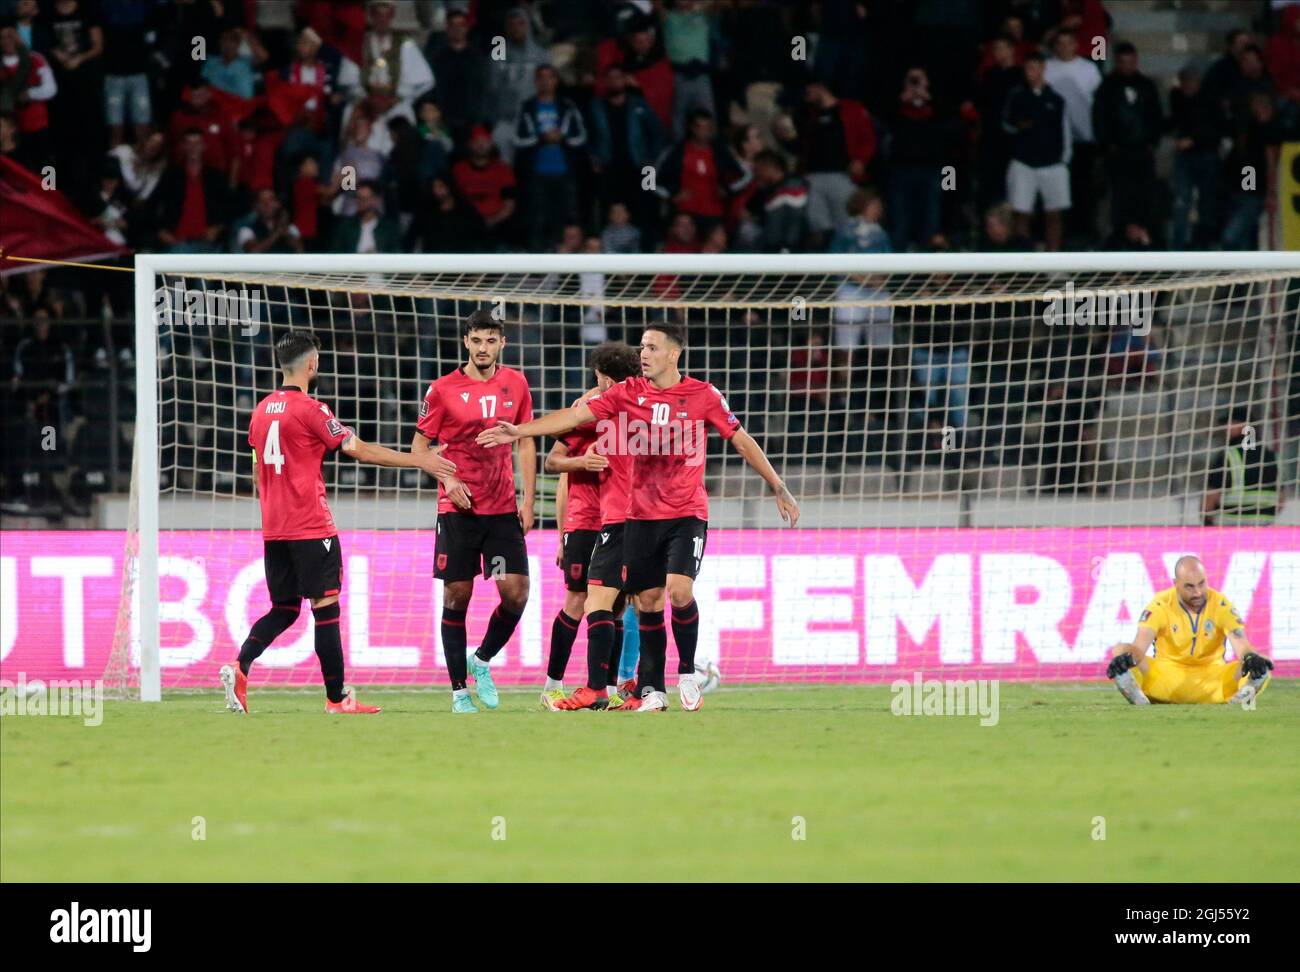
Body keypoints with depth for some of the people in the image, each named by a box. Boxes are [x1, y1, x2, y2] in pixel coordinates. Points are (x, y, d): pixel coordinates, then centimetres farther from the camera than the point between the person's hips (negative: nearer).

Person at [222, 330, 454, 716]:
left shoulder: (262, 410, 10)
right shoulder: (309, 409, -12)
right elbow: (359, 450, -12)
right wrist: (418, 461, -5)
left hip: (273, 529, 7)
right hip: (311, 529, -7)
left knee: (284, 608, 12)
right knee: (326, 607, -1)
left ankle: (239, 669, -8)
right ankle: (336, 697, 1)